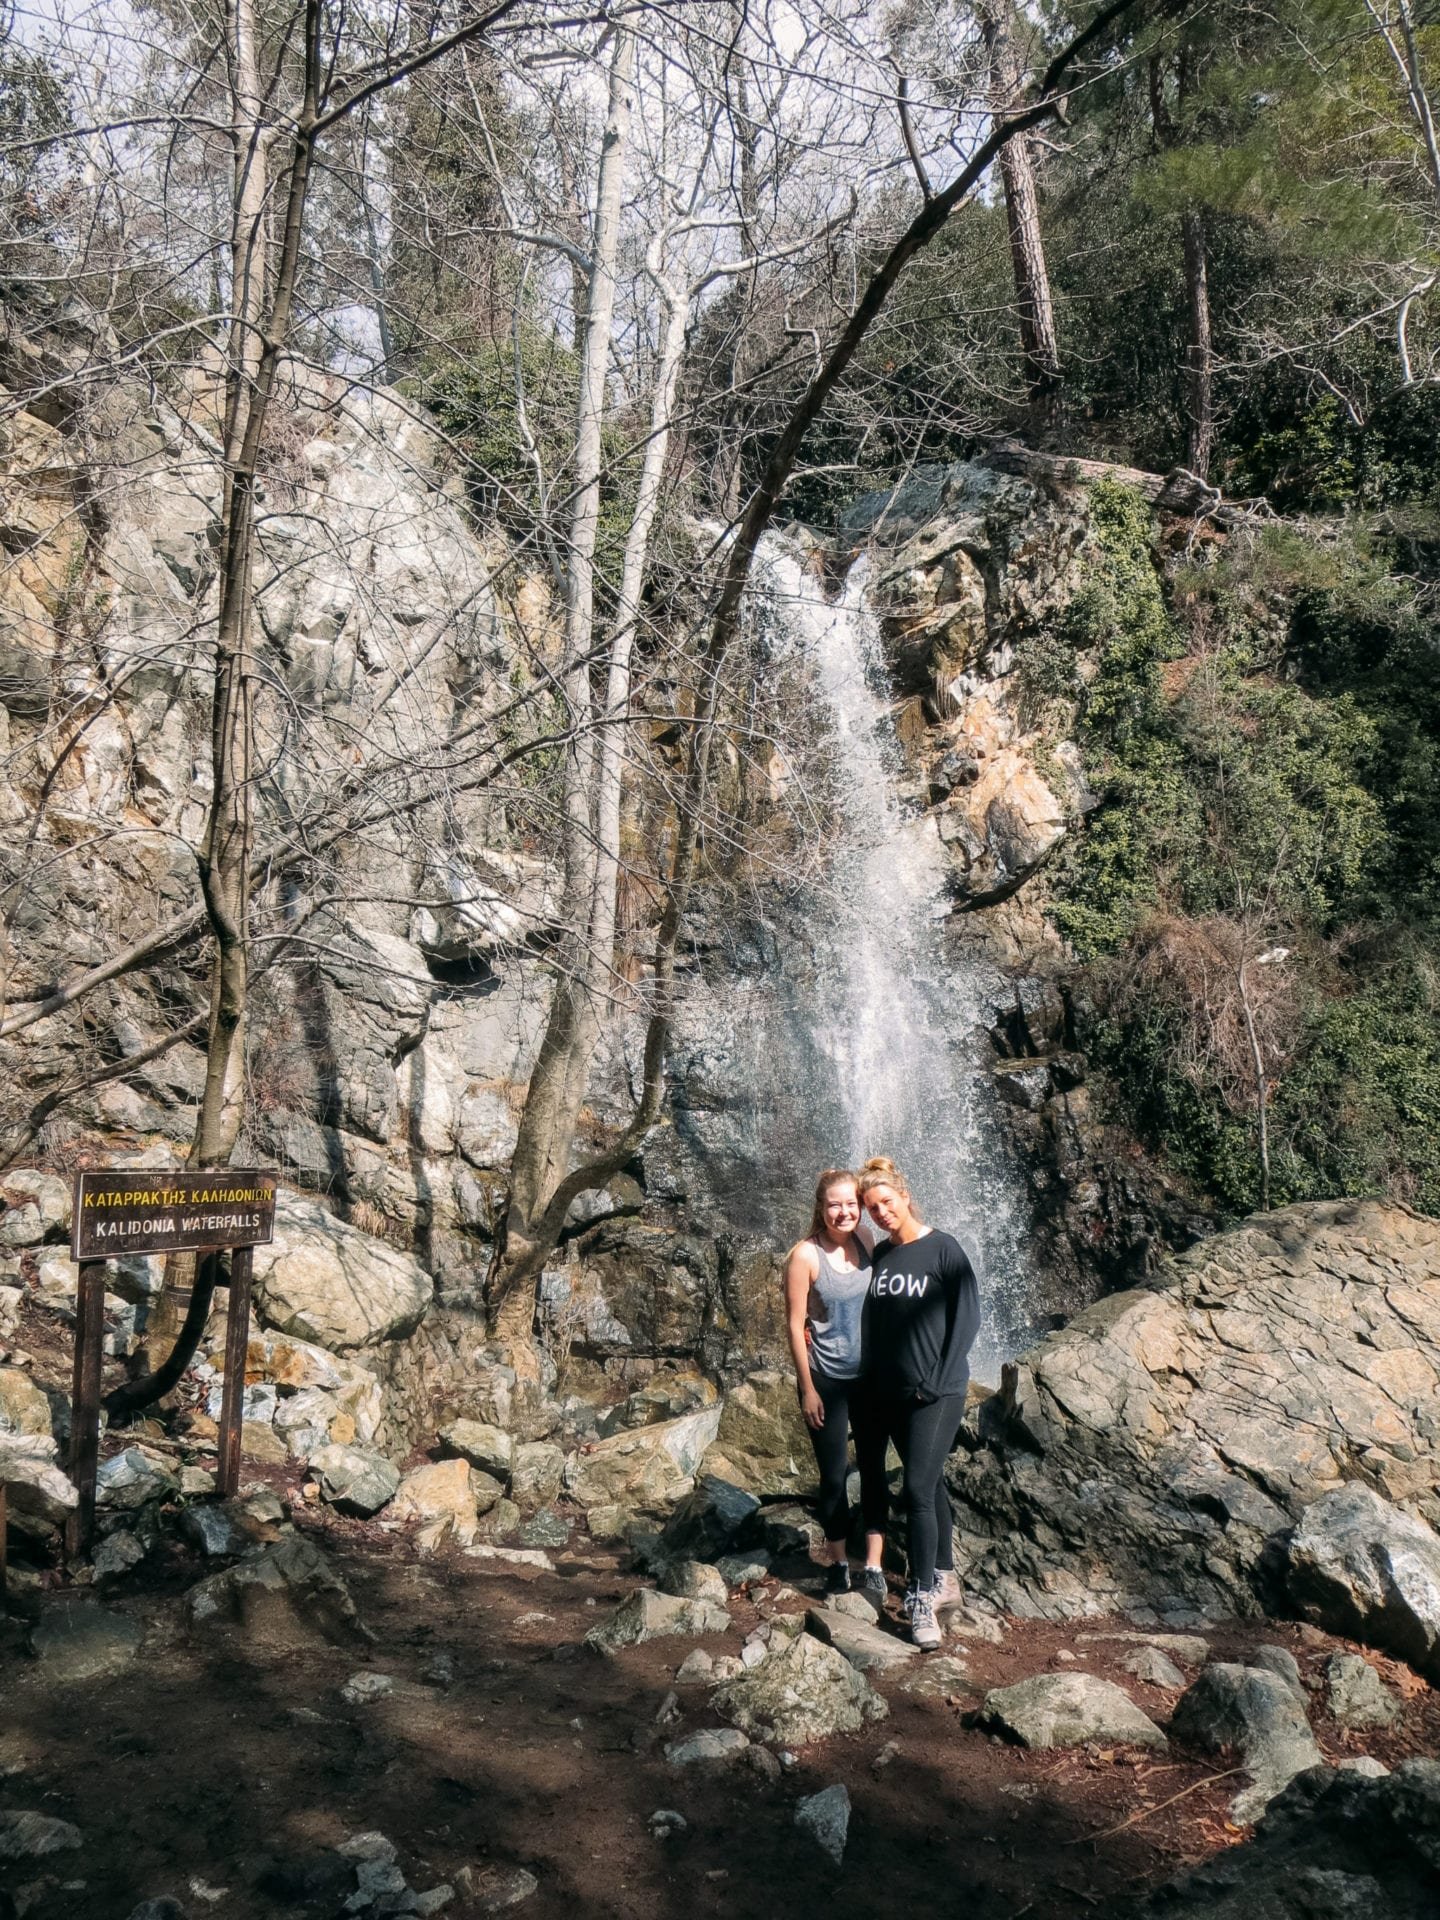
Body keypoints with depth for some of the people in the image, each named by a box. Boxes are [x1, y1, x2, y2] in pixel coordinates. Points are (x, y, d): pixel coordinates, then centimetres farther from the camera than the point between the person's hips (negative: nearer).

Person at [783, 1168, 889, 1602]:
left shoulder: (864, 1245, 0)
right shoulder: (805, 1255, -14)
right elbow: (794, 1324, -11)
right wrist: (807, 1388, -11)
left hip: (869, 1376, 4)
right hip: (827, 1381, -4)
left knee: (873, 1469, 6)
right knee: (834, 1474, 5)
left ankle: (873, 1567, 14)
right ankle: (836, 1563, 22)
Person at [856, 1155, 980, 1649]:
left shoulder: (943, 1249, -8)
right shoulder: (879, 1256, 8)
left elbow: (967, 1318, -9)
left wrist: (939, 1381, -13)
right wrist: (873, 1379, 6)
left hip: (936, 1393, -5)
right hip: (890, 1394, 5)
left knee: (918, 1490, -10)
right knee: (930, 1484, 15)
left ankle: (922, 1598, -4)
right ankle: (945, 1577, 27)